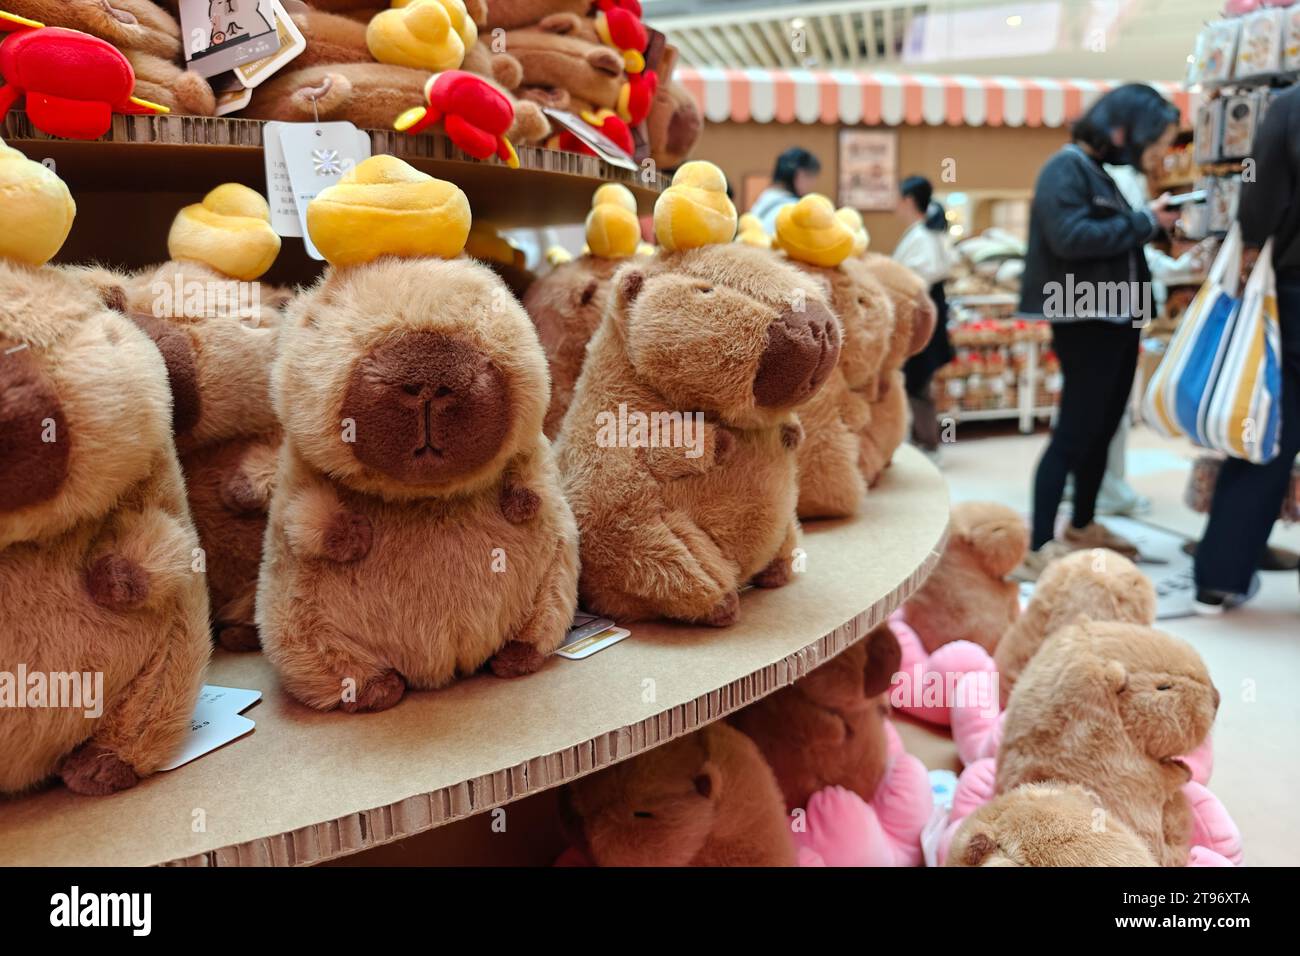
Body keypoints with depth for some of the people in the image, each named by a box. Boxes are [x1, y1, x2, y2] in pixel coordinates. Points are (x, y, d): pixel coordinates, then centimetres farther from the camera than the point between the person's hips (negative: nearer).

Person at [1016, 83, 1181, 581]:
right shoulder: (1067, 167, -10)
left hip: (1118, 321, 9)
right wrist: (1144, 222, -15)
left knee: (1102, 429, 15)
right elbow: (1070, 238, -23)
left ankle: (1083, 527, 28)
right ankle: (1039, 548, -7)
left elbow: (1115, 241, 16)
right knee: (1074, 433, -10)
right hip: (1086, 324, -9)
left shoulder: (1104, 171, 17)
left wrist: (1156, 225, 1)